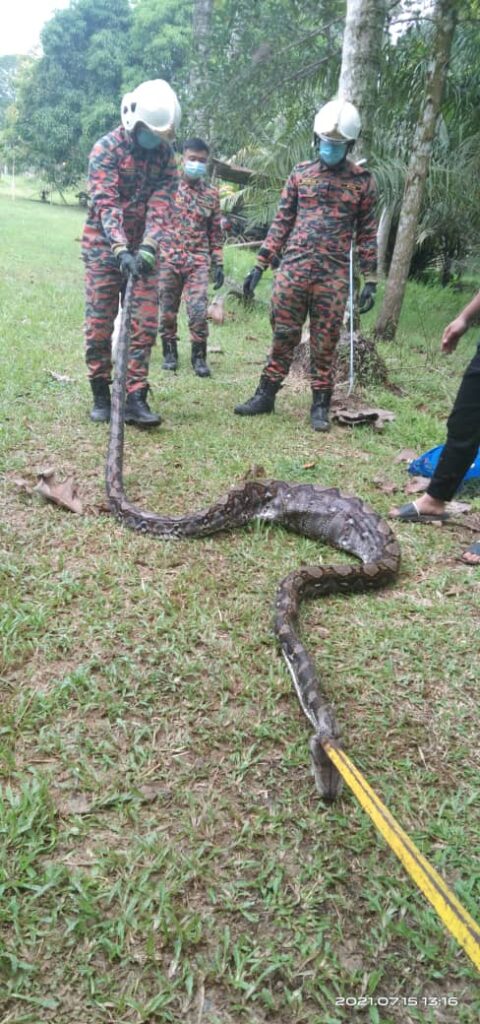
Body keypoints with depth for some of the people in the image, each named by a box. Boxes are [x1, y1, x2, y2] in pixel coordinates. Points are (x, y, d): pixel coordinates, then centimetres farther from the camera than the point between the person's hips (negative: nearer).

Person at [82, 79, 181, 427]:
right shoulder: (107, 148, -8)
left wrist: (147, 249, -24)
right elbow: (105, 204, -19)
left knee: (145, 325, -5)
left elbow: (159, 207, -8)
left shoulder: (165, 156, 3)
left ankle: (136, 398, -2)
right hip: (104, 246, -3)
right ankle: (101, 395, 10)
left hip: (141, 249, 3)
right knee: (100, 324, -2)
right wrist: (121, 249, -33)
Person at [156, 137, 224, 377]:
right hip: (168, 258, 0)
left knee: (198, 310, -11)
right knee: (167, 310, 6)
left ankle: (199, 356, 3)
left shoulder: (211, 193, 8)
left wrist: (218, 264, 7)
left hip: (198, 261, 0)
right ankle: (170, 352, 24)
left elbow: (215, 232, 12)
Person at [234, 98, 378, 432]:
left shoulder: (362, 180, 5)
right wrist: (260, 265, 5)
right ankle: (266, 395, 16)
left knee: (325, 343, 3)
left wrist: (370, 280, 1)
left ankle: (320, 405, 12)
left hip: (333, 275, -1)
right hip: (293, 268, 2)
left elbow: (367, 233, 6)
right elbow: (282, 222, 10)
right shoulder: (301, 174, 9)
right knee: (283, 335, 6)